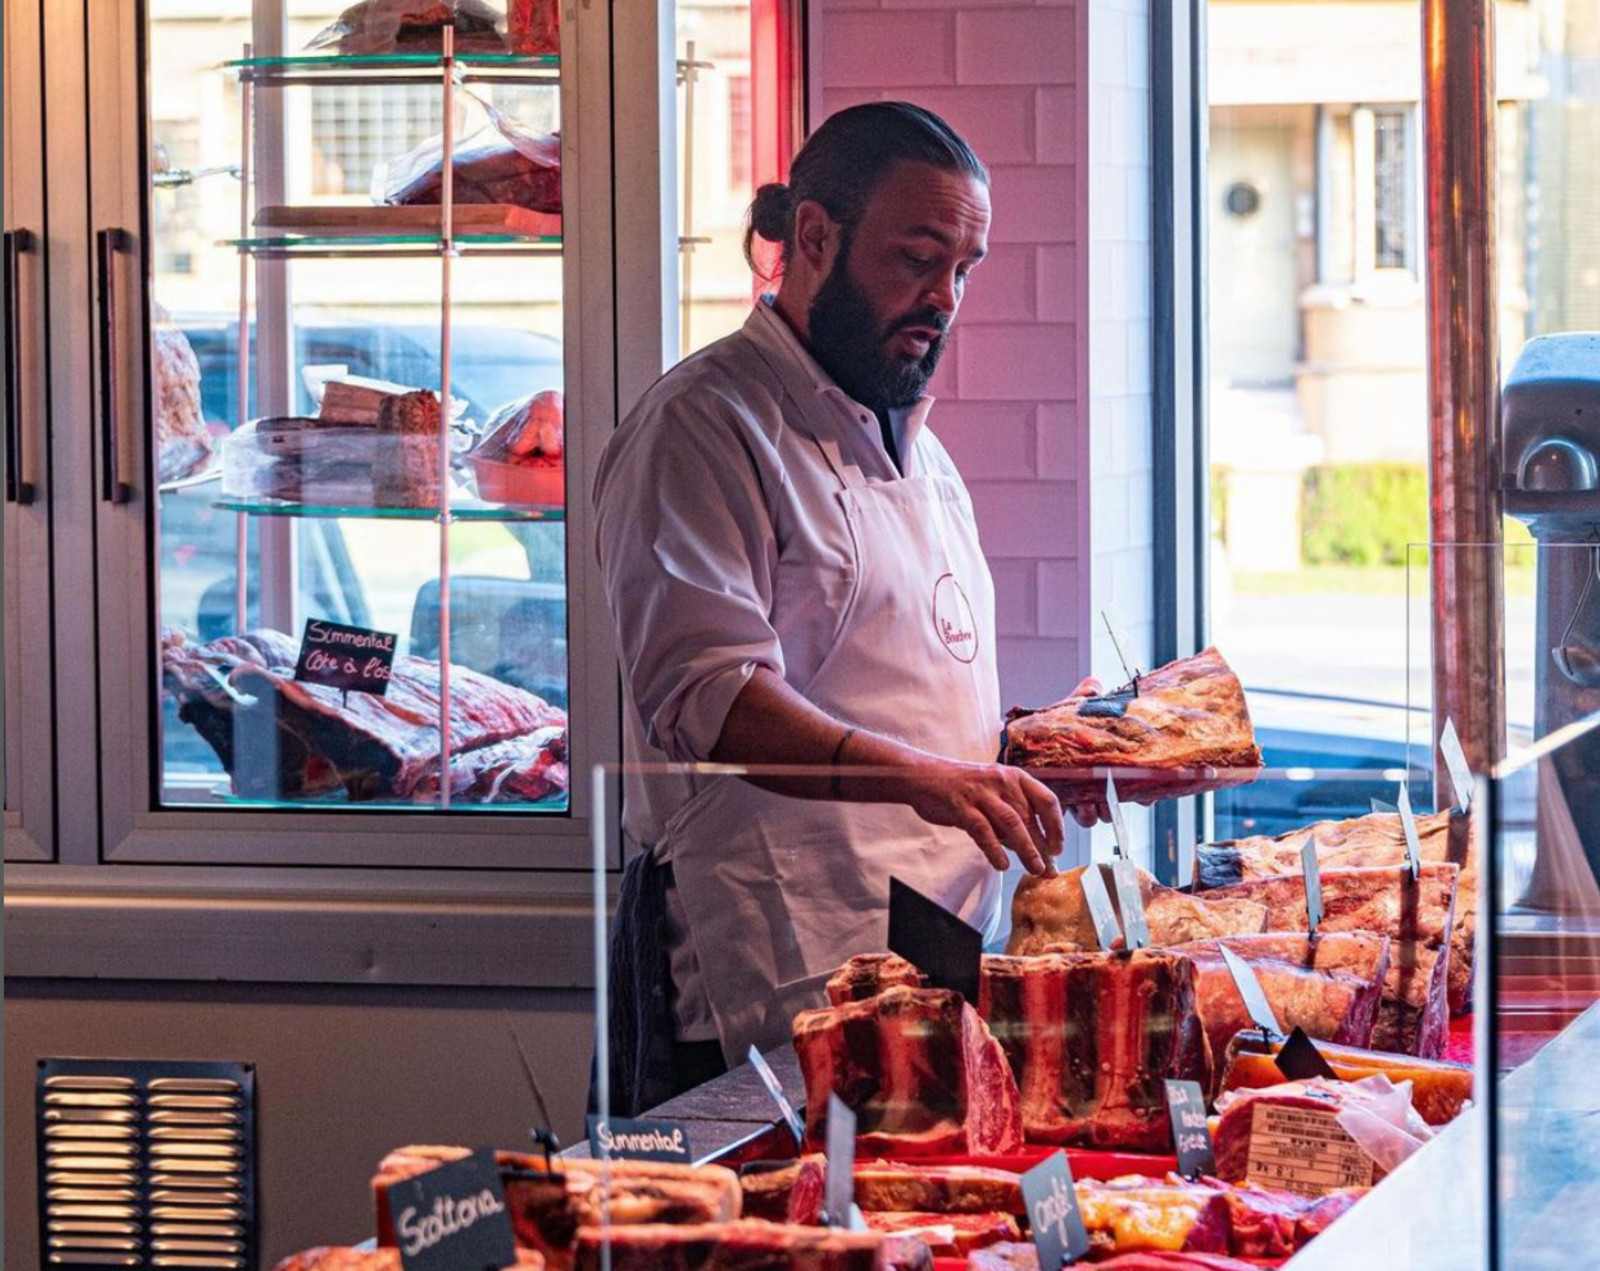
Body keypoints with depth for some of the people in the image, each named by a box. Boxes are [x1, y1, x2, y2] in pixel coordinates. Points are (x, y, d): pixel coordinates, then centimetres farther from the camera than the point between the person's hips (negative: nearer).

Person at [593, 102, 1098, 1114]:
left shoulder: (914, 446, 22)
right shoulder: (706, 426, -9)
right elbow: (706, 696, -22)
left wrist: (1020, 749, 12)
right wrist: (919, 776, -34)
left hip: (933, 976, 8)